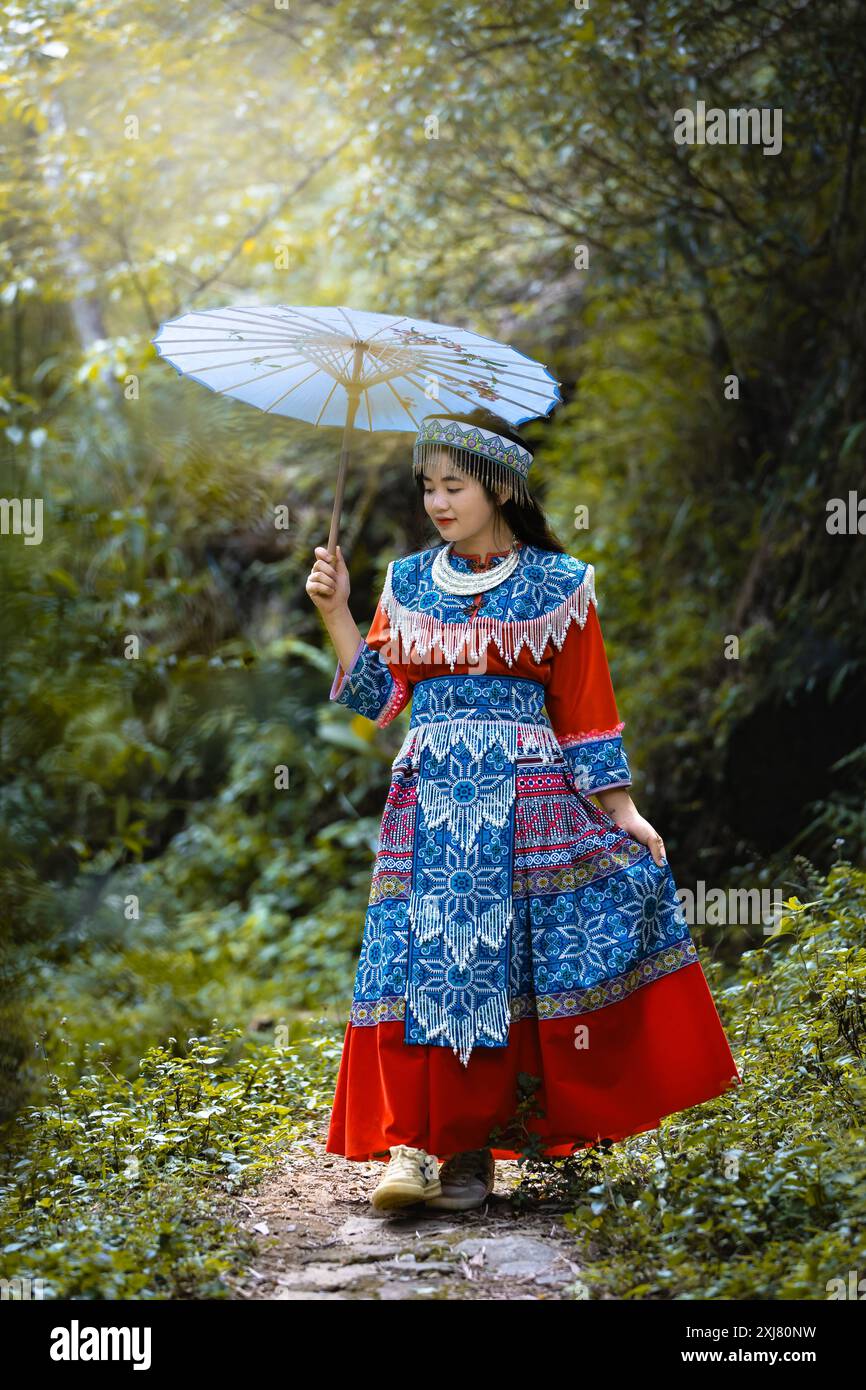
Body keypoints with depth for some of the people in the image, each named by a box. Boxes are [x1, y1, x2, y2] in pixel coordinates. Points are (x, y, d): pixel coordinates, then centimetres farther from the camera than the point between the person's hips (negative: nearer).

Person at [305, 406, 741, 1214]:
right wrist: (335, 611, 2)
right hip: (429, 803, 2)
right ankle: (412, 1146, -6)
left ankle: (473, 1148, 2)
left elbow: (585, 712, 5)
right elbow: (380, 696, 10)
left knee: (498, 966, -6)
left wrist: (621, 812, 1)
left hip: (527, 803, -2)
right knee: (420, 964, -8)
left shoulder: (557, 585, 4)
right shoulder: (409, 583, 13)